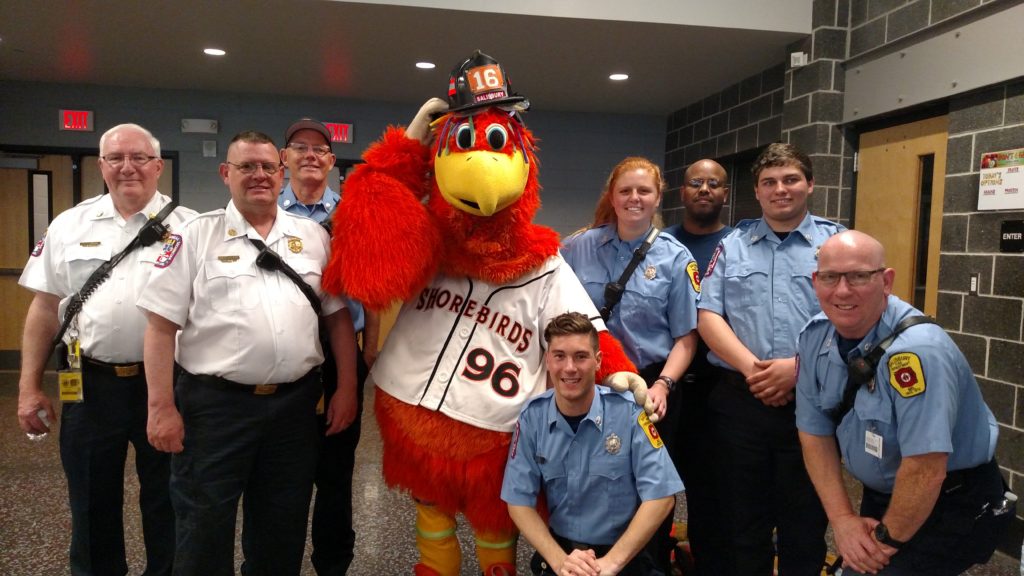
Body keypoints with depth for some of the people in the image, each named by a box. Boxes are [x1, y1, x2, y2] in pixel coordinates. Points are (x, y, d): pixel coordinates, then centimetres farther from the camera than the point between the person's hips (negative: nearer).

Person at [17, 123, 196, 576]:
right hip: (91, 384, 2)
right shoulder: (69, 226, 6)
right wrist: (29, 386, 5)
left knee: (167, 502, 12)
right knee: (92, 504, 16)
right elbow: (45, 308, 8)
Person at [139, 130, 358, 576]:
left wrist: (347, 388, 4)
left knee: (283, 529, 16)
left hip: (295, 403, 3)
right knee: (205, 529, 10)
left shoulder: (313, 236, 7)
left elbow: (339, 316, 9)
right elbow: (162, 325, -3)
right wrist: (161, 406, -9)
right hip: (214, 402, -2)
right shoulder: (197, 235, -1)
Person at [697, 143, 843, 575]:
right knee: (744, 521, 14)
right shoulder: (732, 245, 9)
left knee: (805, 523, 12)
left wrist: (797, 366, -18)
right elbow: (708, 316, 0)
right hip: (739, 399, 2)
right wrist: (750, 367, -13)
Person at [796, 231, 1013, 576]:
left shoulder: (916, 350, -30)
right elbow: (815, 432, -1)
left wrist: (888, 540, -15)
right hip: (881, 496, 6)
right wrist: (842, 519, -5)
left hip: (951, 508, -6)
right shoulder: (815, 337, -8)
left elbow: (925, 471, -29)